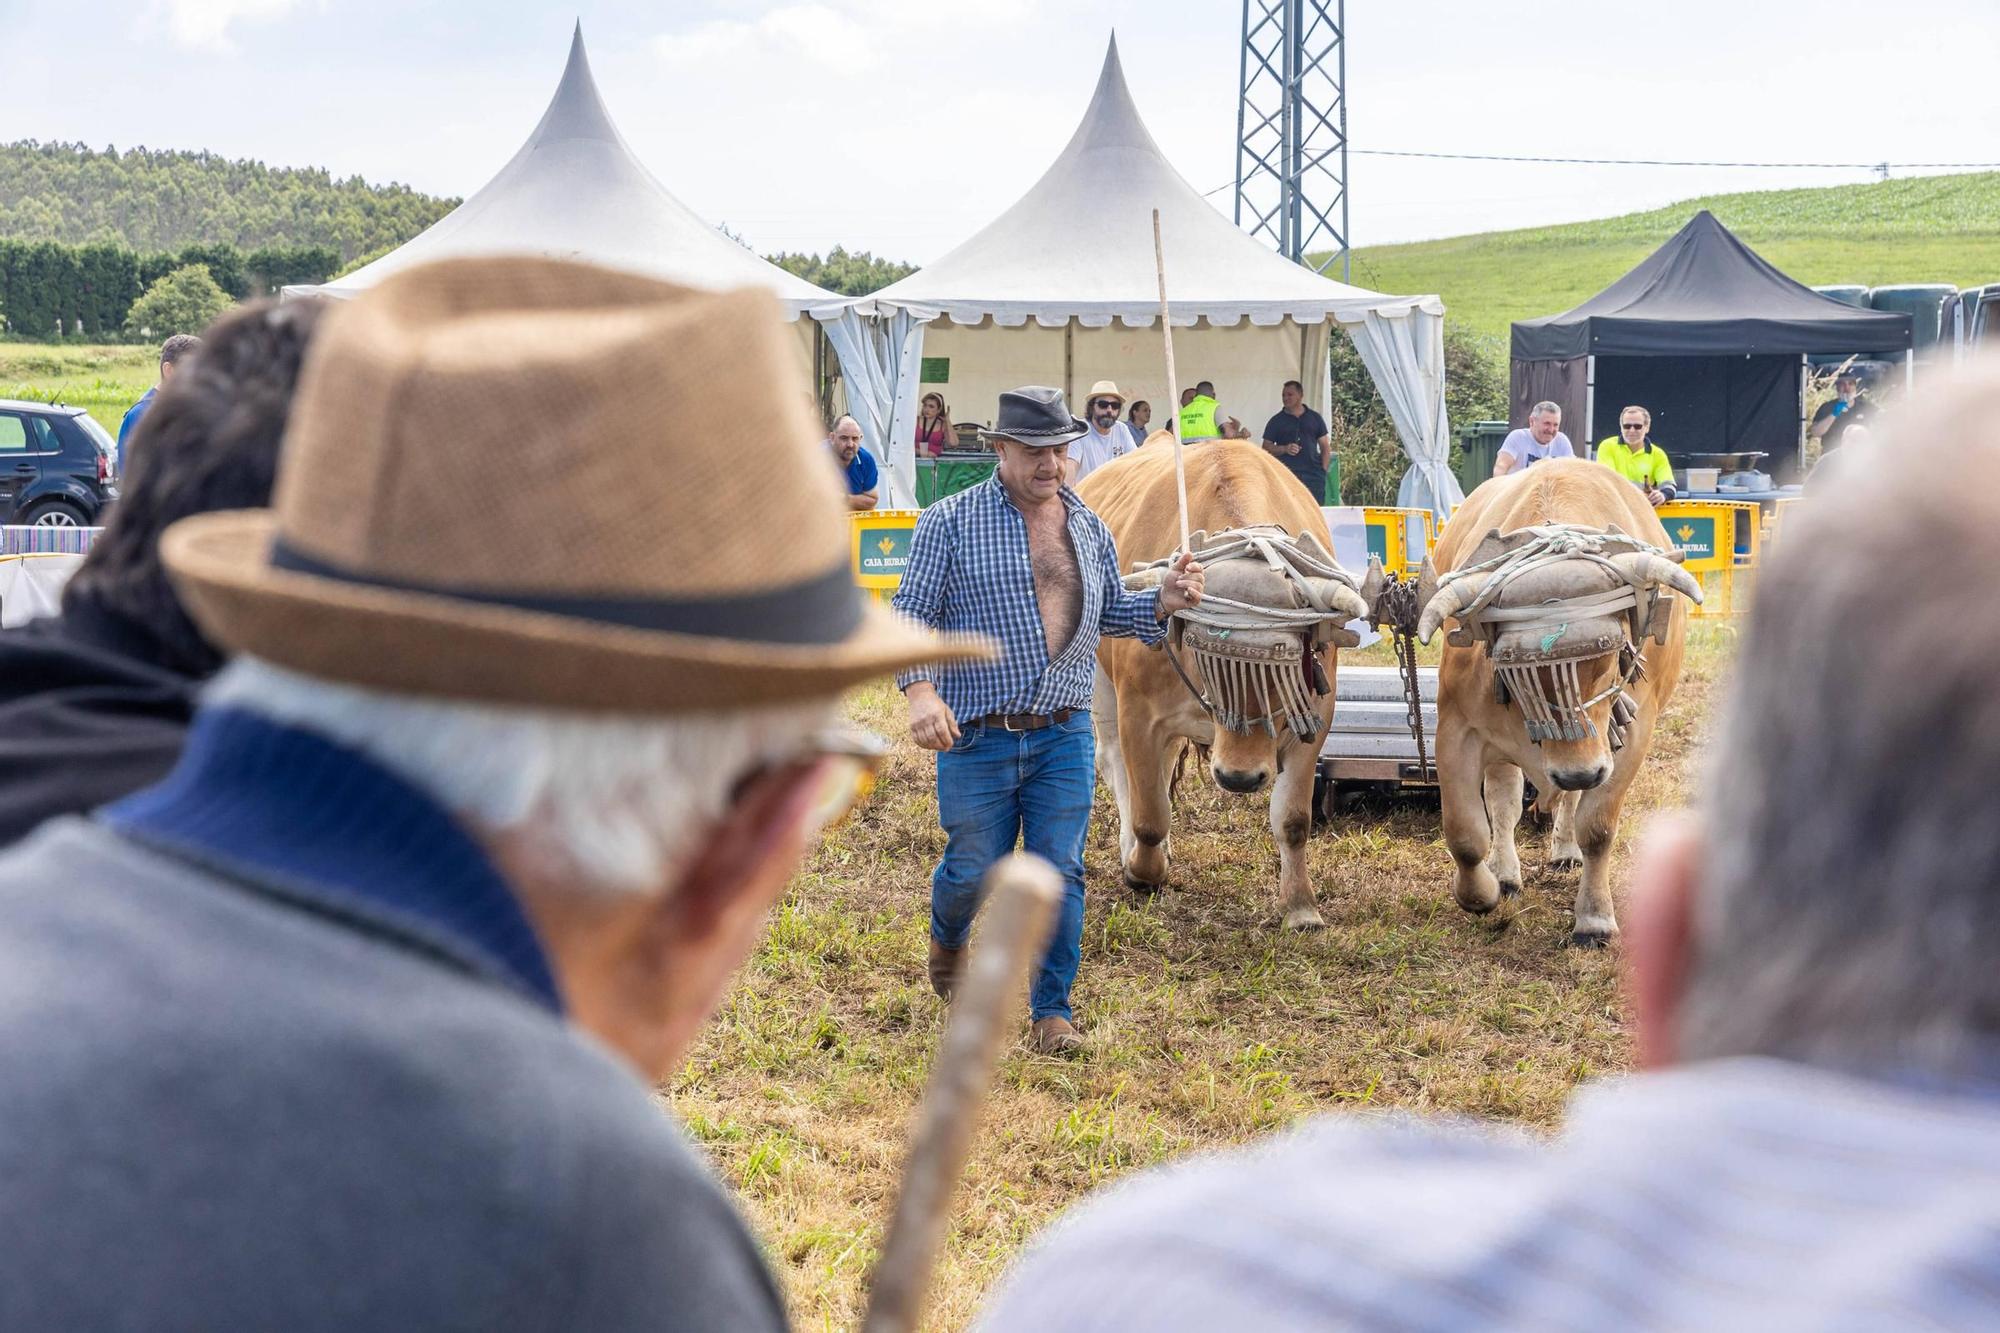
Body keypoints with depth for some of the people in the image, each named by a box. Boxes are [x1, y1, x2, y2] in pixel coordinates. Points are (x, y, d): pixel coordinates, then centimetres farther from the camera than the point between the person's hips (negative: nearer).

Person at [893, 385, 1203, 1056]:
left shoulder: (1089, 528, 10)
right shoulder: (950, 521, -4)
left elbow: (1110, 612, 21)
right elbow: (911, 614, -5)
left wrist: (1164, 601, 1)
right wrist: (920, 690, -20)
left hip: (1065, 737, 3)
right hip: (976, 738, -3)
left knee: (1059, 872, 1)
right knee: (974, 868, 10)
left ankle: (1052, 1011, 13)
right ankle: (947, 940, 45)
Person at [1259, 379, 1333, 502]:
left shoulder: (1315, 418, 14)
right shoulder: (1276, 421, 10)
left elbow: (1325, 447, 15)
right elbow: (1266, 447, 8)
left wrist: (1323, 470, 3)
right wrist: (1284, 449, -10)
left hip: (1314, 475, 2)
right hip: (1286, 475, -1)